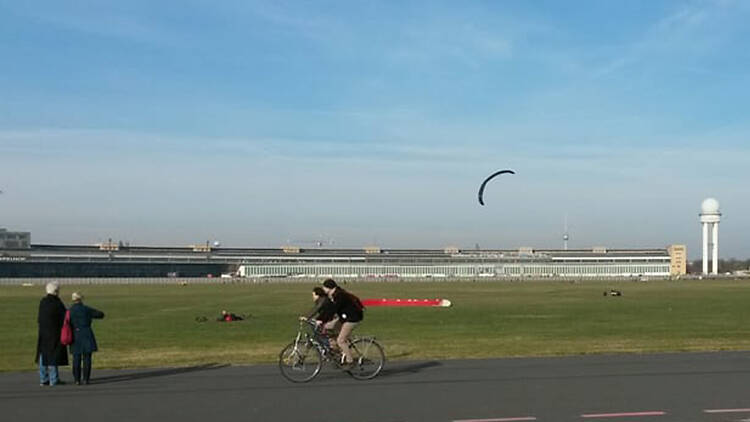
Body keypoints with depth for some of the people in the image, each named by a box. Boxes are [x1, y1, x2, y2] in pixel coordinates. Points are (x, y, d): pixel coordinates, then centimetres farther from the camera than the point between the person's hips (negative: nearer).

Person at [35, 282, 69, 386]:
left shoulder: (43, 302, 2)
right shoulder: (57, 303, -15)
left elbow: (39, 319, 6)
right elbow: (63, 319, -12)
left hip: (43, 333, 6)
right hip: (55, 333, -6)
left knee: (44, 355, 11)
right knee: (54, 356, -1)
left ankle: (43, 379, 14)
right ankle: (54, 380, 1)